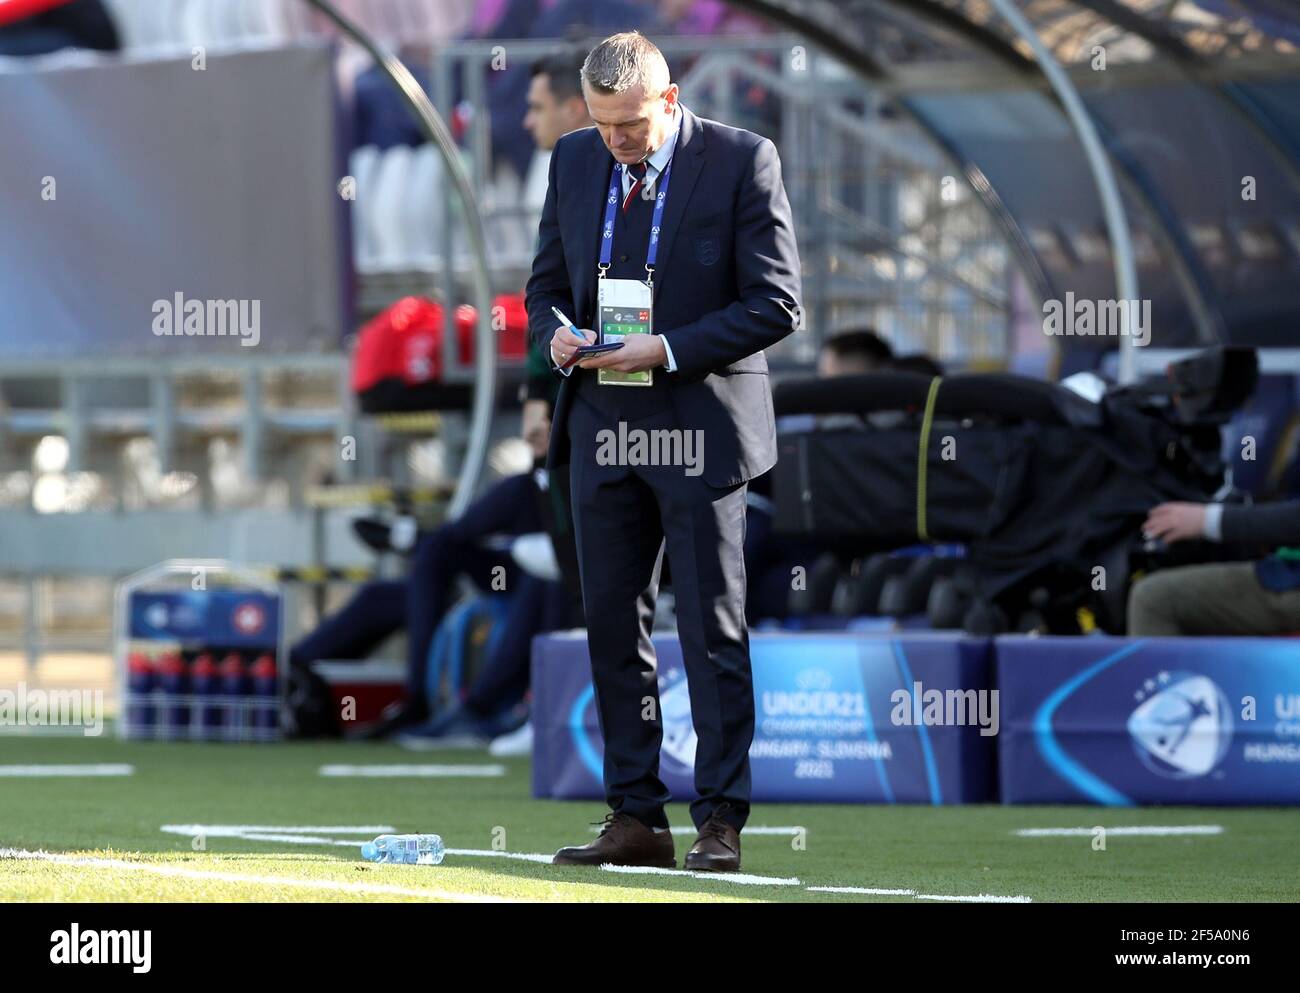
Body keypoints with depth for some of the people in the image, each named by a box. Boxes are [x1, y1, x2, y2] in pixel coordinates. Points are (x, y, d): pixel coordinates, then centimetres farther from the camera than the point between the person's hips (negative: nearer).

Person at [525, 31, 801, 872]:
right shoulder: (575, 161, 8)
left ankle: (721, 823, 0)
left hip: (700, 428, -5)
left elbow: (775, 305, -9)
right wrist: (556, 336, -6)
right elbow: (548, 283, 17)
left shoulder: (743, 162, -8)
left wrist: (668, 350, -18)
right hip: (602, 425, 5)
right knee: (613, 627, 6)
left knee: (713, 632, -2)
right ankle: (636, 818, 12)